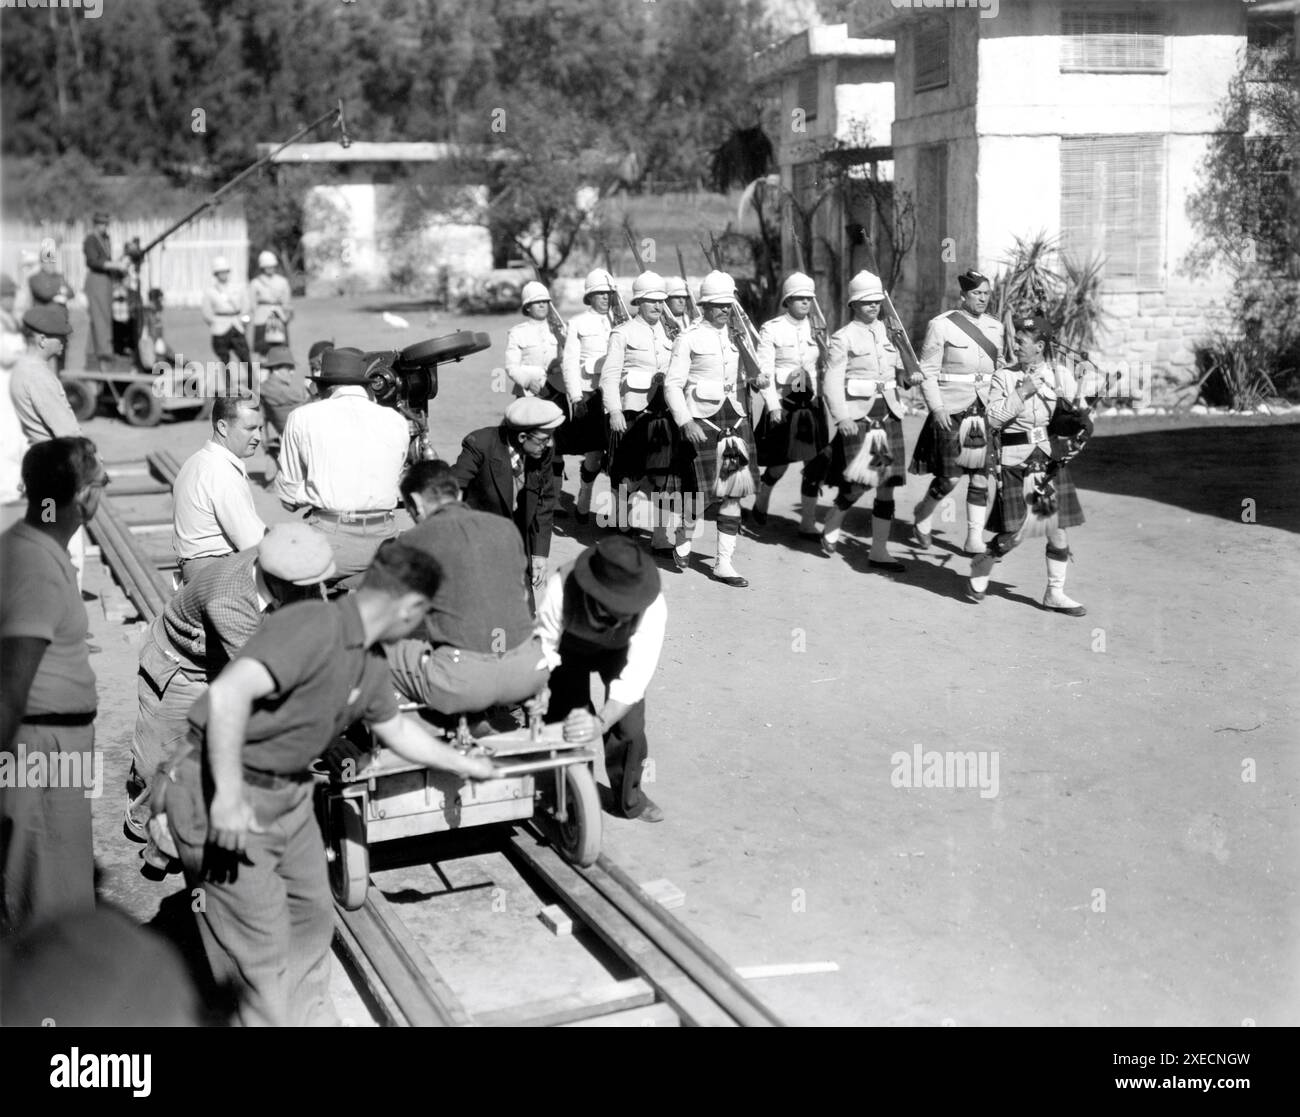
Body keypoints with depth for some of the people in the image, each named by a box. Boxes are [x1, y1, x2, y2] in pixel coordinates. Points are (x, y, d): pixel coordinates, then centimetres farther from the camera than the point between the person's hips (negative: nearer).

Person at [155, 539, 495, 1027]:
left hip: (288, 792, 10)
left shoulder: (370, 665, 6)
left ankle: (310, 1016, 40)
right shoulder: (313, 627, -25)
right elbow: (229, 693, -35)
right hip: (221, 794, -10)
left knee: (313, 915, 21)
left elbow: (396, 729, 24)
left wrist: (465, 764, 36)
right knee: (260, 944, -3)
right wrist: (228, 800, -33)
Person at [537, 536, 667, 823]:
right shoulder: (562, 587, -43)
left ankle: (629, 798, 18)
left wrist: (601, 722, -52)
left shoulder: (652, 606, -41)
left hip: (619, 651, 0)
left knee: (630, 726, -10)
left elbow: (638, 673, -41)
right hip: (571, 646, 0)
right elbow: (544, 641, -28)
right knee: (566, 716, -11)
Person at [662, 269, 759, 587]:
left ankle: (724, 563, 8)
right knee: (701, 489, -2)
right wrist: (685, 422, -17)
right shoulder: (689, 338, -4)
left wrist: (746, 416, 16)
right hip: (701, 421, -5)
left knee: (732, 493, 2)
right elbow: (672, 384, -8)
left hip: (735, 420, 5)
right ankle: (685, 539, 28)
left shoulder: (736, 335, 12)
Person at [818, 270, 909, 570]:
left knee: (887, 485, 4)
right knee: (858, 483, -11)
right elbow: (832, 381, -11)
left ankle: (879, 551, 10)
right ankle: (830, 527, 17)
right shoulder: (843, 337, -5)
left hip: (888, 414, 6)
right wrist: (842, 417, -21)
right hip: (858, 416, -6)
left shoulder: (884, 330, 13)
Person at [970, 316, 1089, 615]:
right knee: (1014, 533, -4)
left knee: (1059, 530, 4)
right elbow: (994, 418, -8)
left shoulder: (1062, 376, 6)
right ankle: (979, 570, 22)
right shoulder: (1003, 377, 2)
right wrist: (1021, 393, -15)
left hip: (1053, 463, 3)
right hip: (1016, 464, -3)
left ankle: (1055, 594, 17)